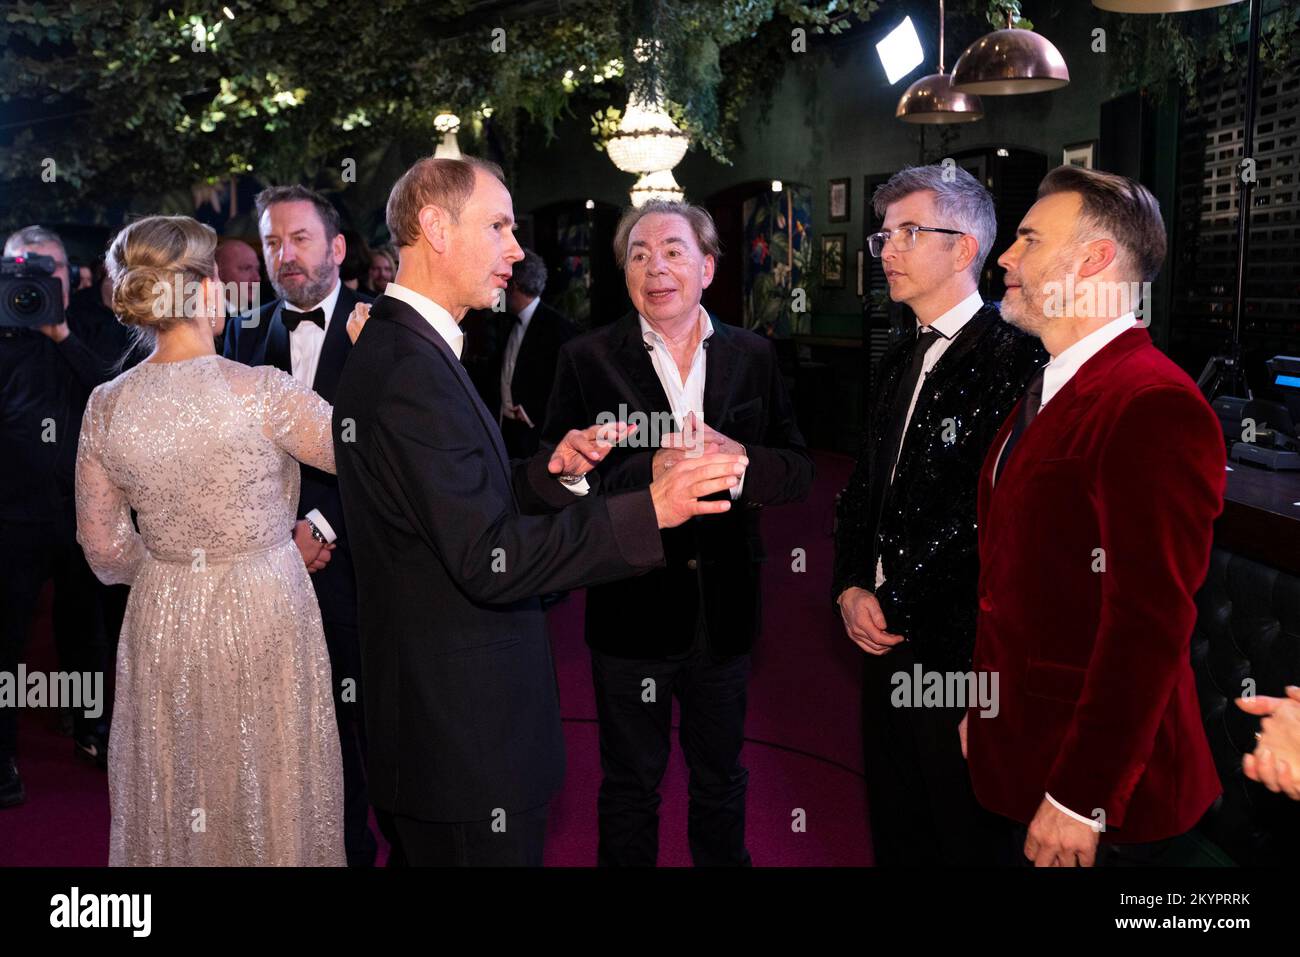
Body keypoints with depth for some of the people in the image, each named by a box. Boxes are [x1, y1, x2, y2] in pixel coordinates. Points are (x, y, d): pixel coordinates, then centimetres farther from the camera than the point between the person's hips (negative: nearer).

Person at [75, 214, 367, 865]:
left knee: (176, 799, 21)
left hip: (162, 619, 4)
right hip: (263, 616, -4)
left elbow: (103, 543, 4)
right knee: (266, 792, 14)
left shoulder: (107, 406, -5)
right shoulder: (262, 392, -20)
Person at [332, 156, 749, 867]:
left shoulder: (391, 348, 11)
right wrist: (648, 511, -27)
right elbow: (488, 559, -27)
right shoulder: (412, 370, -22)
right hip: (467, 733, -10)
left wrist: (549, 472, -1)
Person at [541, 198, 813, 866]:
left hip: (725, 605, 3)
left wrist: (738, 458, -21)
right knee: (630, 783, 15)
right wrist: (650, 472, -28)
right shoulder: (587, 358, -6)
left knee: (721, 776, 22)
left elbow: (799, 473, 0)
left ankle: (724, 861, 44)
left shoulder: (753, 356, 3)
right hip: (632, 605, -2)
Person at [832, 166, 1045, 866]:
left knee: (961, 833, 11)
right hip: (883, 632, 7)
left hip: (959, 647, -7)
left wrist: (894, 605, -14)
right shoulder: (900, 359, 12)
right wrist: (851, 588, 1)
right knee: (892, 818, 21)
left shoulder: (1014, 361, -15)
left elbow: (984, 513, -20)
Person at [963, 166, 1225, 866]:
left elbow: (1150, 623, -25)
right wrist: (983, 708, 14)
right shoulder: (1046, 392, 10)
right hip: (1020, 756, 9)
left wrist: (1079, 800, -22)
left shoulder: (1154, 406, -21)